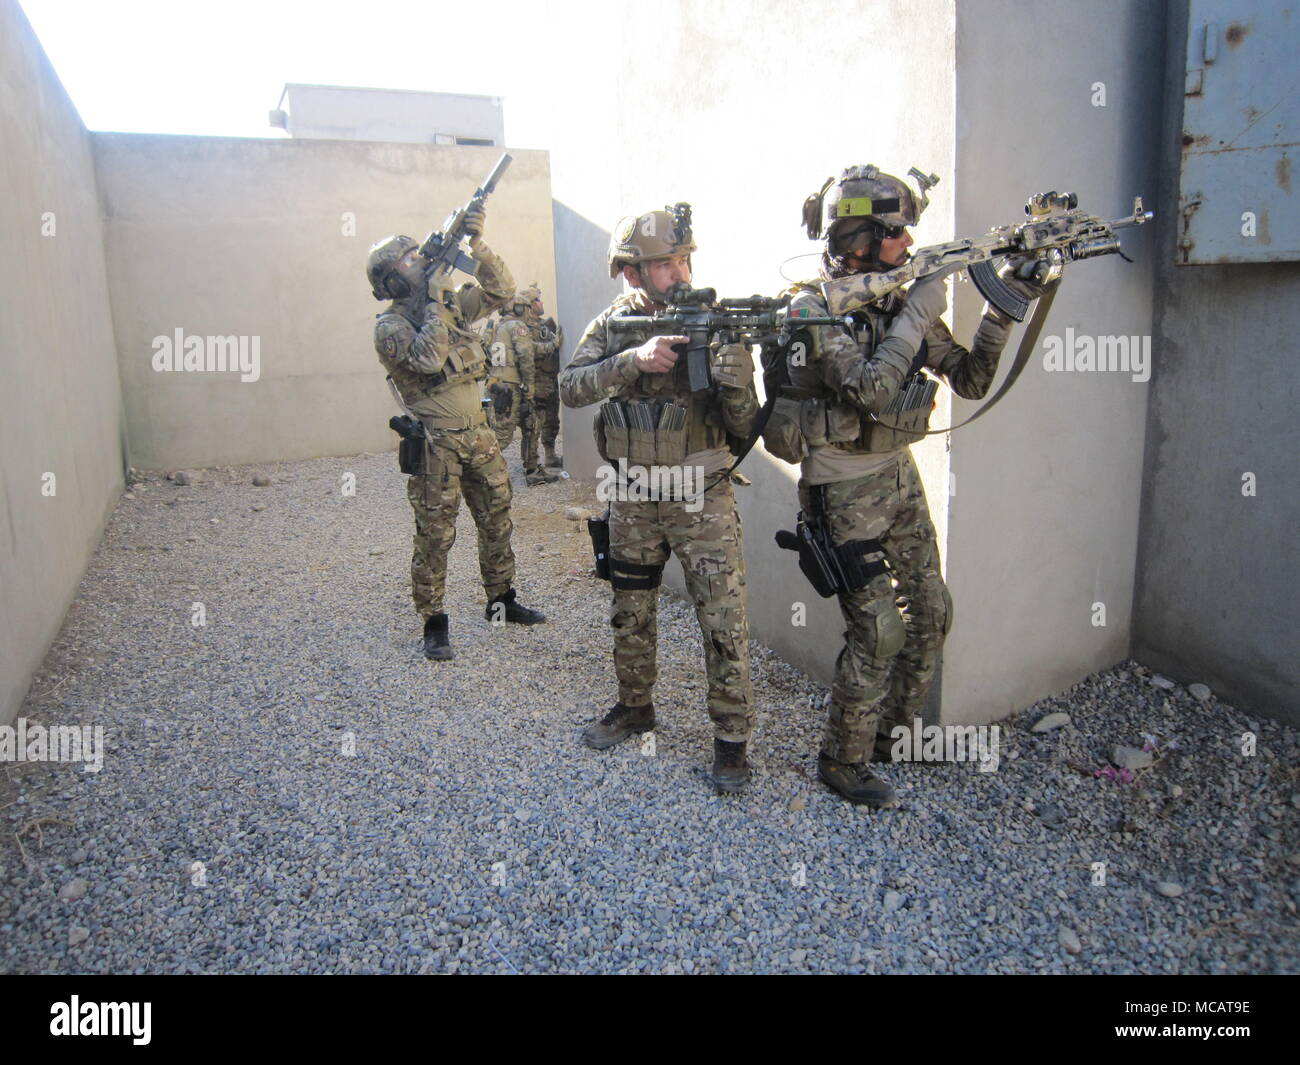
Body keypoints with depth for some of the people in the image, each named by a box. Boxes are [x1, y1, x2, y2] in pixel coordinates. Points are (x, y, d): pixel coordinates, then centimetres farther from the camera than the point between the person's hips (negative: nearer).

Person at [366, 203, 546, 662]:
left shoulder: (451, 302, 9)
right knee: (435, 536, -1)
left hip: (478, 434, 7)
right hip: (436, 444, -6)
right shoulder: (389, 325, -10)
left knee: (497, 519, 14)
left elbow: (500, 290, 8)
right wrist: (435, 299, -20)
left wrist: (478, 245, -5)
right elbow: (428, 357, -28)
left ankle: (502, 599, 30)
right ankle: (433, 623, 12)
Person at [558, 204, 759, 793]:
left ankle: (732, 733, 13)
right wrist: (634, 359, -27)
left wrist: (735, 376, -29)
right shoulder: (610, 325, 1)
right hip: (631, 502, 3)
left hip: (702, 500, -3)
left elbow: (743, 427, -9)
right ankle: (634, 706, 37)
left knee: (724, 621, -2)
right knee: (631, 615, 17)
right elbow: (571, 387, -15)